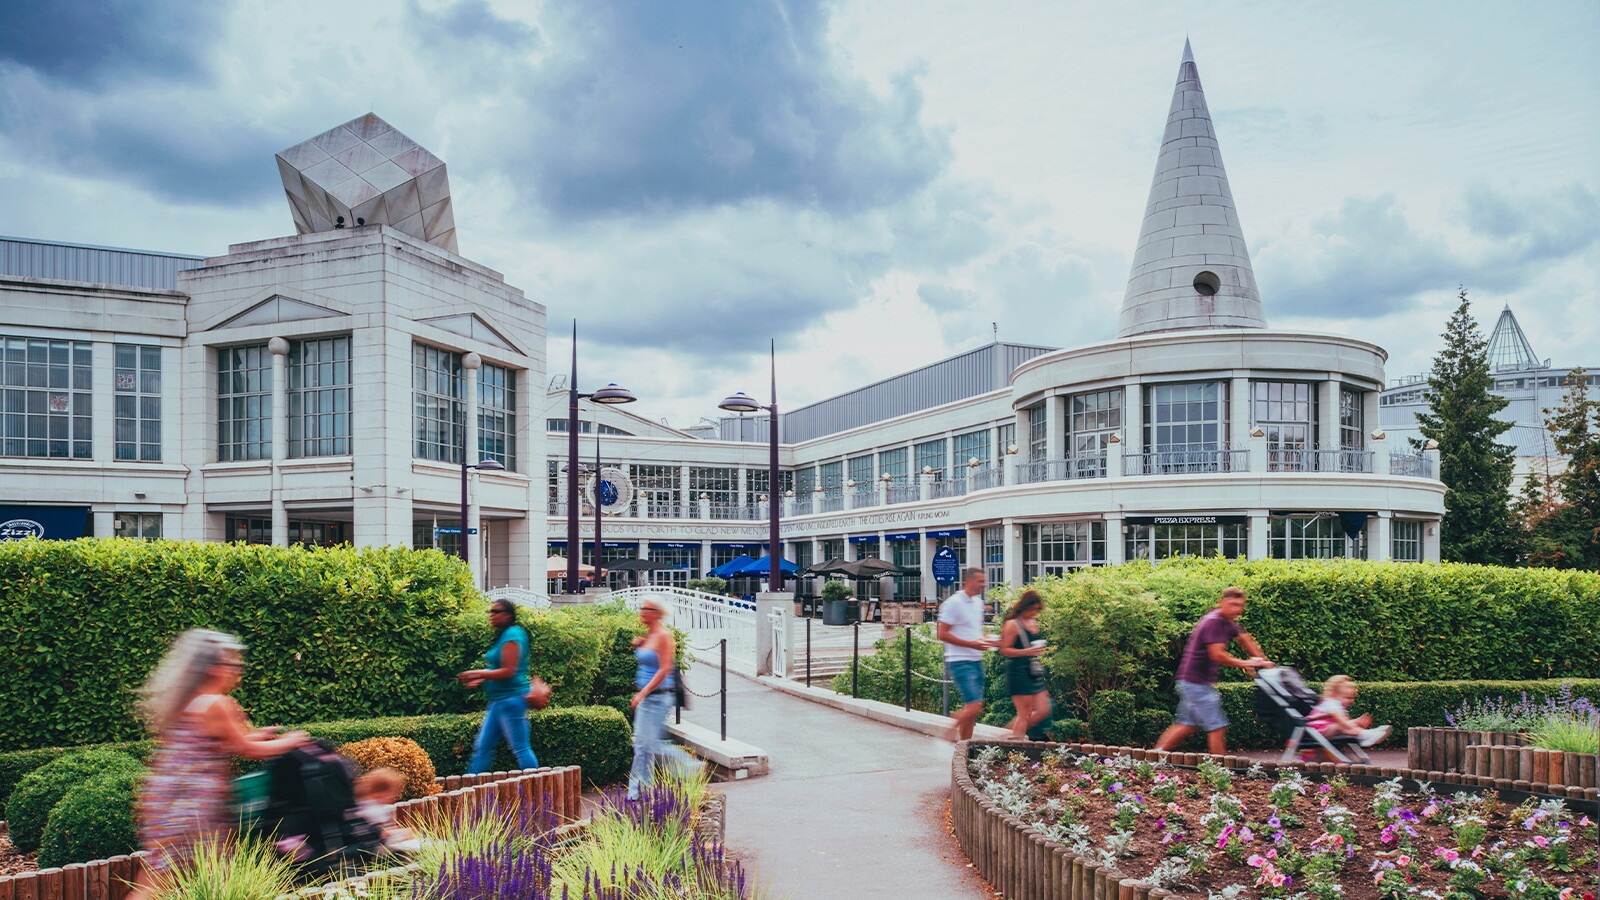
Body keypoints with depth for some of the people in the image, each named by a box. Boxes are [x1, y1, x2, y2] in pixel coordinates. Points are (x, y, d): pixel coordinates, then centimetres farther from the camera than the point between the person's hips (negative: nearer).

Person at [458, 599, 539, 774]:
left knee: (520, 749, -5)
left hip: (511, 699, -11)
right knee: (482, 747, 11)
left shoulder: (511, 636, -14)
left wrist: (478, 674, -13)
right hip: (498, 701, 11)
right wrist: (482, 679, 12)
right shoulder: (502, 636, 17)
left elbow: (508, 671, -20)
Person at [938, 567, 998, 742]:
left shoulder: (978, 602, 14)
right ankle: (954, 729, 8)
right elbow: (943, 634, -15)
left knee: (972, 707, 9)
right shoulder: (954, 603, -12)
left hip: (976, 661, 8)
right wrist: (972, 644, -19)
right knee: (974, 706, -13)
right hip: (960, 662, -8)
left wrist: (985, 641, 5)